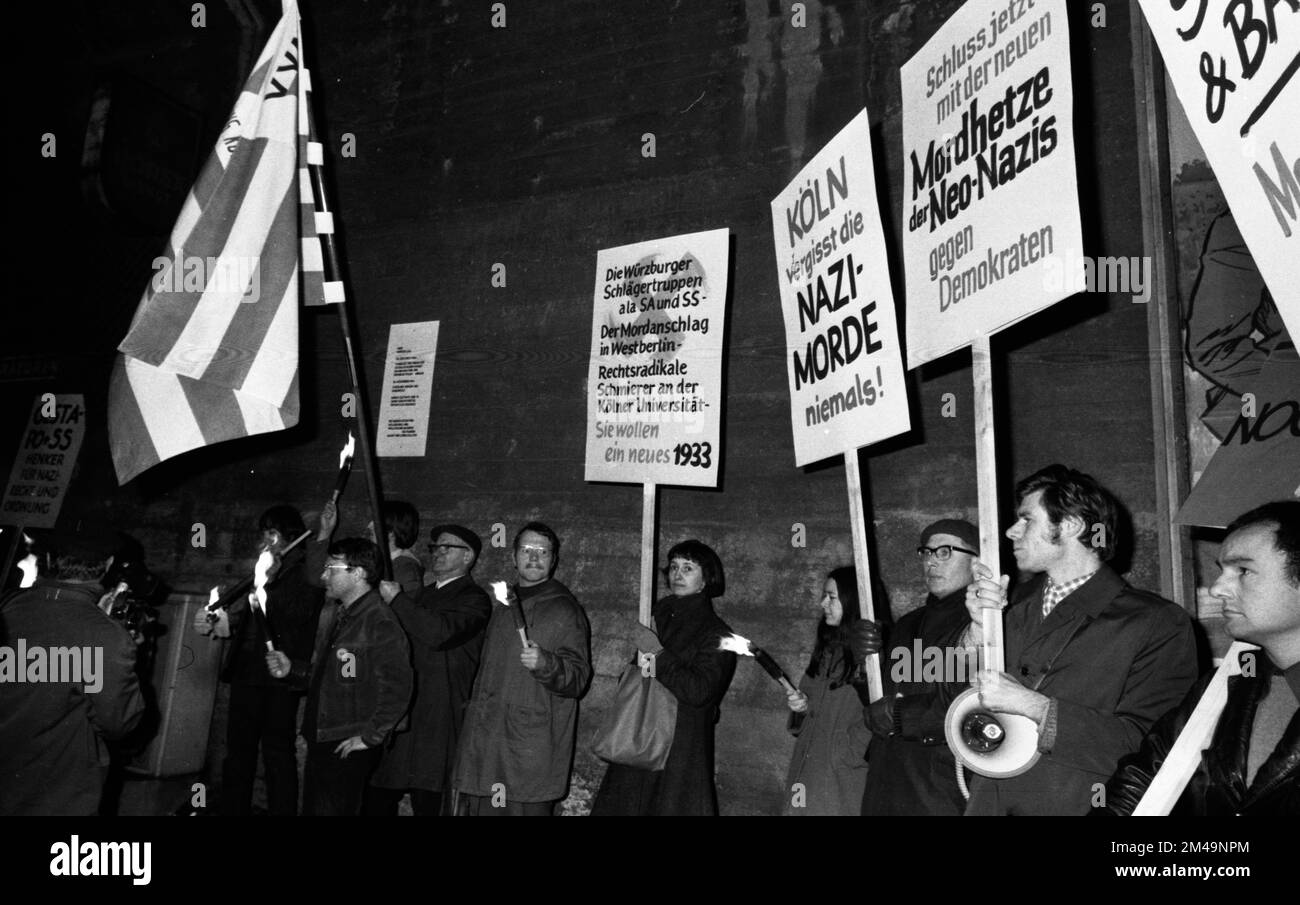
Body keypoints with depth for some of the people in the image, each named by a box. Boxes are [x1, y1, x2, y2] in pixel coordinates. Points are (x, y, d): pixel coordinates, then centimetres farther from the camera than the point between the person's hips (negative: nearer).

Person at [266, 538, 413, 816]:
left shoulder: (382, 625, -17)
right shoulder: (331, 616, 12)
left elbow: (398, 689, -24)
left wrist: (370, 737, -19)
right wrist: (291, 669, 6)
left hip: (348, 749, -8)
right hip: (319, 741, 8)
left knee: (332, 811, -2)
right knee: (311, 810, 16)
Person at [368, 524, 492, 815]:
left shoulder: (474, 599, -5)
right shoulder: (424, 595, 20)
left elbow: (440, 632, -23)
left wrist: (397, 598, -18)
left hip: (437, 723, -7)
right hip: (398, 717, 7)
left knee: (428, 804, -3)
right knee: (377, 799, 7)